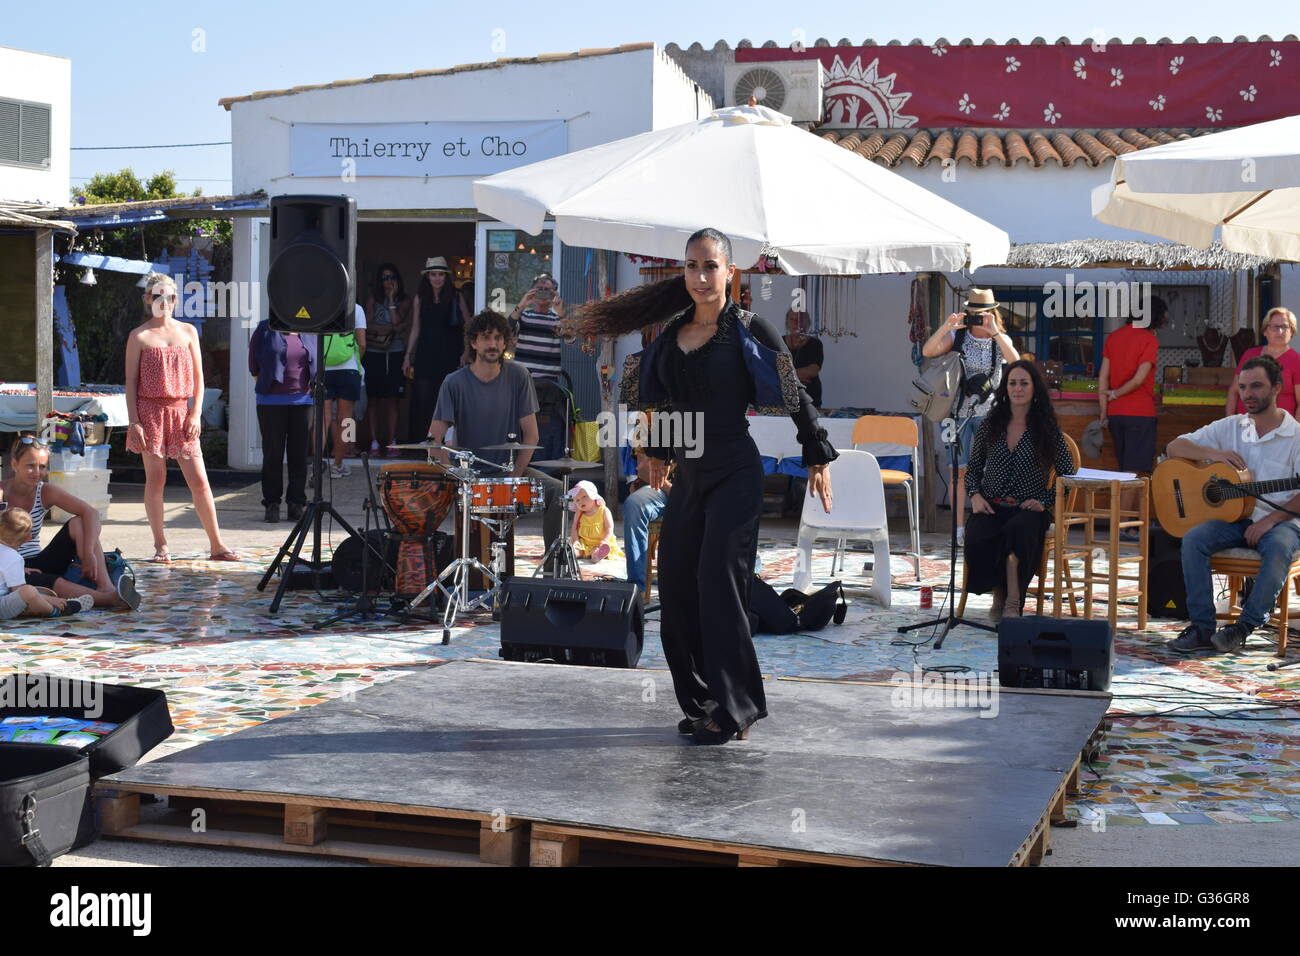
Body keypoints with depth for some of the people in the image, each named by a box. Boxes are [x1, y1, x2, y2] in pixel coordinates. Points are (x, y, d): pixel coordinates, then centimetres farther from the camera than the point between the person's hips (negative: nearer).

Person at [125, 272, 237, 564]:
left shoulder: (188, 332, 10)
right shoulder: (139, 336, 3)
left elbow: (198, 377, 11)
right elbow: (131, 381, 1)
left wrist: (196, 414, 0)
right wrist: (134, 421, -7)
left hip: (181, 411, 2)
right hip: (150, 411, -2)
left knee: (199, 480, -1)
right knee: (155, 479, 0)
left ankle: (216, 545, 4)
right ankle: (160, 546, 9)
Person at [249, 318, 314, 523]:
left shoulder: (310, 332, 9)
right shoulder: (265, 330, 0)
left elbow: (317, 362, 18)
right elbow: (254, 364, 5)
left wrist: (313, 388, 10)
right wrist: (263, 385, 5)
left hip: (303, 400, 3)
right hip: (272, 401, -3)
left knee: (299, 453, 4)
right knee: (273, 453, 1)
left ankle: (296, 503, 11)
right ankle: (271, 504, 8)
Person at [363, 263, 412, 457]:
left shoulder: (404, 301, 8)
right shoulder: (373, 299, 10)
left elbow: (397, 321, -7)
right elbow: (368, 325, 0)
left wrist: (391, 298, -3)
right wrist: (393, 328, -7)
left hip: (395, 354, -1)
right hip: (374, 354, 1)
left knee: (392, 399, -3)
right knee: (373, 399, -2)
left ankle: (392, 442, -2)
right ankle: (374, 442, 1)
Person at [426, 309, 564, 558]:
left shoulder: (518, 376, 0)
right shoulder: (455, 384, -6)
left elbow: (531, 434, 0)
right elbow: (434, 439, -9)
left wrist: (514, 477, -11)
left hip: (512, 468, 3)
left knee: (557, 490, -21)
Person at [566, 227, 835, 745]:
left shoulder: (750, 331, -6)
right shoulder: (673, 332, 10)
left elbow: (796, 396, 0)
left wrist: (818, 458, 3)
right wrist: (657, 451, 32)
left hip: (735, 474, -6)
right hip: (688, 476, 6)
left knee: (718, 587, -11)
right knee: (677, 590, 4)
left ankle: (732, 712, -2)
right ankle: (701, 703, 16)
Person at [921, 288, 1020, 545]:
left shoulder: (1001, 340, 4)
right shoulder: (958, 336, 5)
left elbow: (1015, 361, -16)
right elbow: (928, 352, -8)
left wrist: (994, 331, -22)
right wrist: (946, 327, -21)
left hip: (989, 413, 0)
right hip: (960, 411, 0)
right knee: (959, 470, -2)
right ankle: (959, 528, 4)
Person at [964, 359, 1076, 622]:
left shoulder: (1047, 428, 5)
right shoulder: (990, 425, 12)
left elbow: (1067, 473, 7)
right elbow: (972, 468, 18)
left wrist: (1045, 501, -6)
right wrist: (975, 495, 0)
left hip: (1028, 509, -2)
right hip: (990, 506, 2)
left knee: (1017, 530, -39)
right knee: (976, 540, -33)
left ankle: (1013, 602, -29)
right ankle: (998, 595, -9)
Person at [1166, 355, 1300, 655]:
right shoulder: (1230, 427, 10)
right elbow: (1175, 447, 9)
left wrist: (1269, 520, -21)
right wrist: (1213, 454, -9)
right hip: (1233, 517, 3)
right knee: (1193, 539, -25)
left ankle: (1244, 627, -26)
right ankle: (1202, 628, -22)